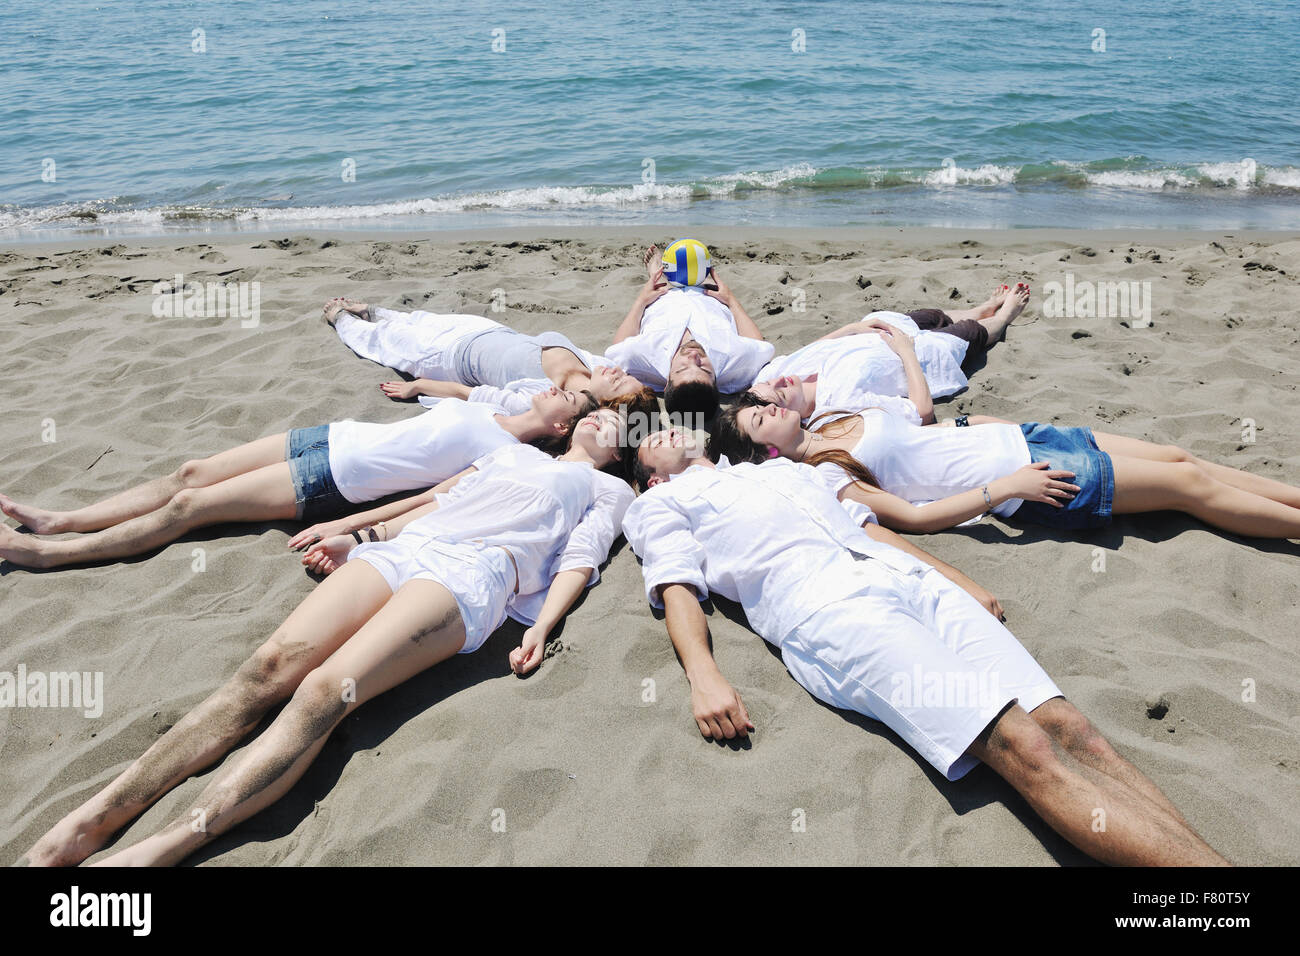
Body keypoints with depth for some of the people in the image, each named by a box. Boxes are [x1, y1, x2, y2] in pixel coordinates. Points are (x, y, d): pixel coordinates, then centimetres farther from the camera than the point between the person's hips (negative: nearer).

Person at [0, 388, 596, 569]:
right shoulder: (491, 410, 8)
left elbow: (434, 499, -22)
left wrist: (344, 528, -26)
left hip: (335, 484, -7)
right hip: (334, 436, 7)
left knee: (187, 506, -8)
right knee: (192, 473, 4)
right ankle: (56, 522, 15)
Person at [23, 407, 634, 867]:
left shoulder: (608, 489, 25)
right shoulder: (513, 451, 38)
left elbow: (579, 562, 8)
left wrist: (542, 626, -9)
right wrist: (357, 539, 20)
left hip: (474, 569, -4)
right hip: (401, 548, 5)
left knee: (326, 689, -28)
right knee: (272, 664, -20)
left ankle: (164, 848, -39)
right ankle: (94, 817, -25)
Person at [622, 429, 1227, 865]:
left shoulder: (785, 469, 39)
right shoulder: (662, 504, 23)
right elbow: (678, 589, 7)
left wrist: (961, 583, 22)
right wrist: (703, 675, -14)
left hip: (914, 580, 6)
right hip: (827, 606, -6)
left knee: (1065, 728, -16)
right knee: (1025, 746, -25)